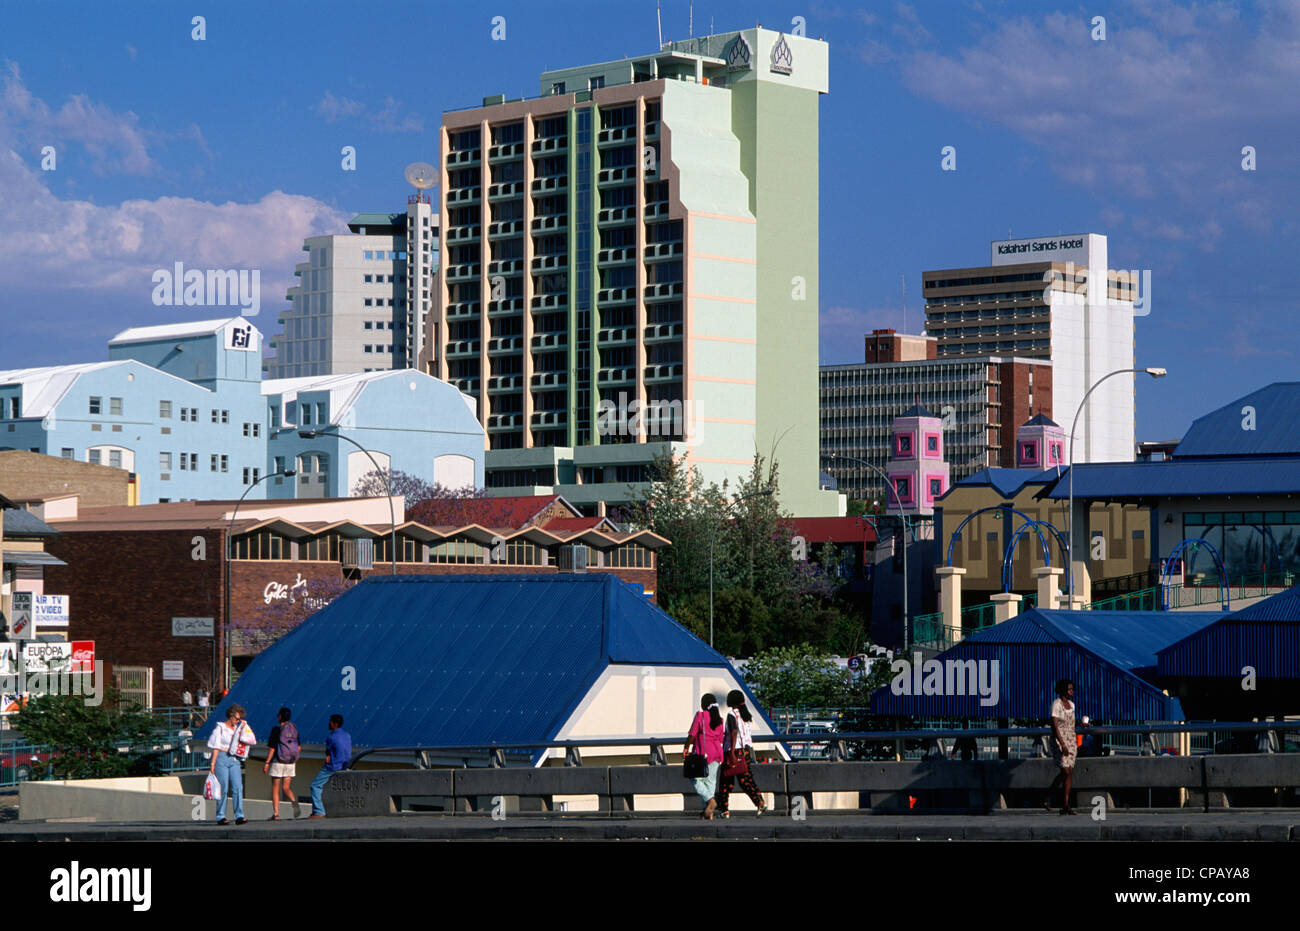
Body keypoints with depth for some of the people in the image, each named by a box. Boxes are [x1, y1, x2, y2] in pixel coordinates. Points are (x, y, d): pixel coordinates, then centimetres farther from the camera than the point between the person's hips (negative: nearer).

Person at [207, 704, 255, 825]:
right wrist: (212, 763, -9)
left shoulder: (238, 729, 16)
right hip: (222, 759, -4)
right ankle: (220, 817, -1)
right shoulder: (220, 728, 2)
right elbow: (216, 747, -2)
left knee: (238, 787, -8)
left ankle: (239, 816, -11)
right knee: (223, 789, -6)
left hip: (235, 760, 4)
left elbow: (252, 741, 10)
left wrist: (244, 727, 3)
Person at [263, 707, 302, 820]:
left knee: (275, 788, 4)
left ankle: (275, 814, 0)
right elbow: (298, 747, 12)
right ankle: (295, 802, -19)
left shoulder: (276, 729, -9)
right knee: (286, 787, 10)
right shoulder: (294, 728, 7)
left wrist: (267, 763, -7)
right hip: (290, 762, 5)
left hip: (278, 762, -5)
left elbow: (272, 748, -12)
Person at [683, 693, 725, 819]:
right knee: (710, 780, 7)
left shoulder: (700, 715, -6)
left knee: (696, 779, 2)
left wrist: (686, 748, 2)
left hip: (703, 752, -6)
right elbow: (720, 739, 14)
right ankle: (708, 811, 3)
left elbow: (692, 734, -8)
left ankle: (710, 800, -18)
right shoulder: (719, 719, 10)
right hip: (717, 751, 6)